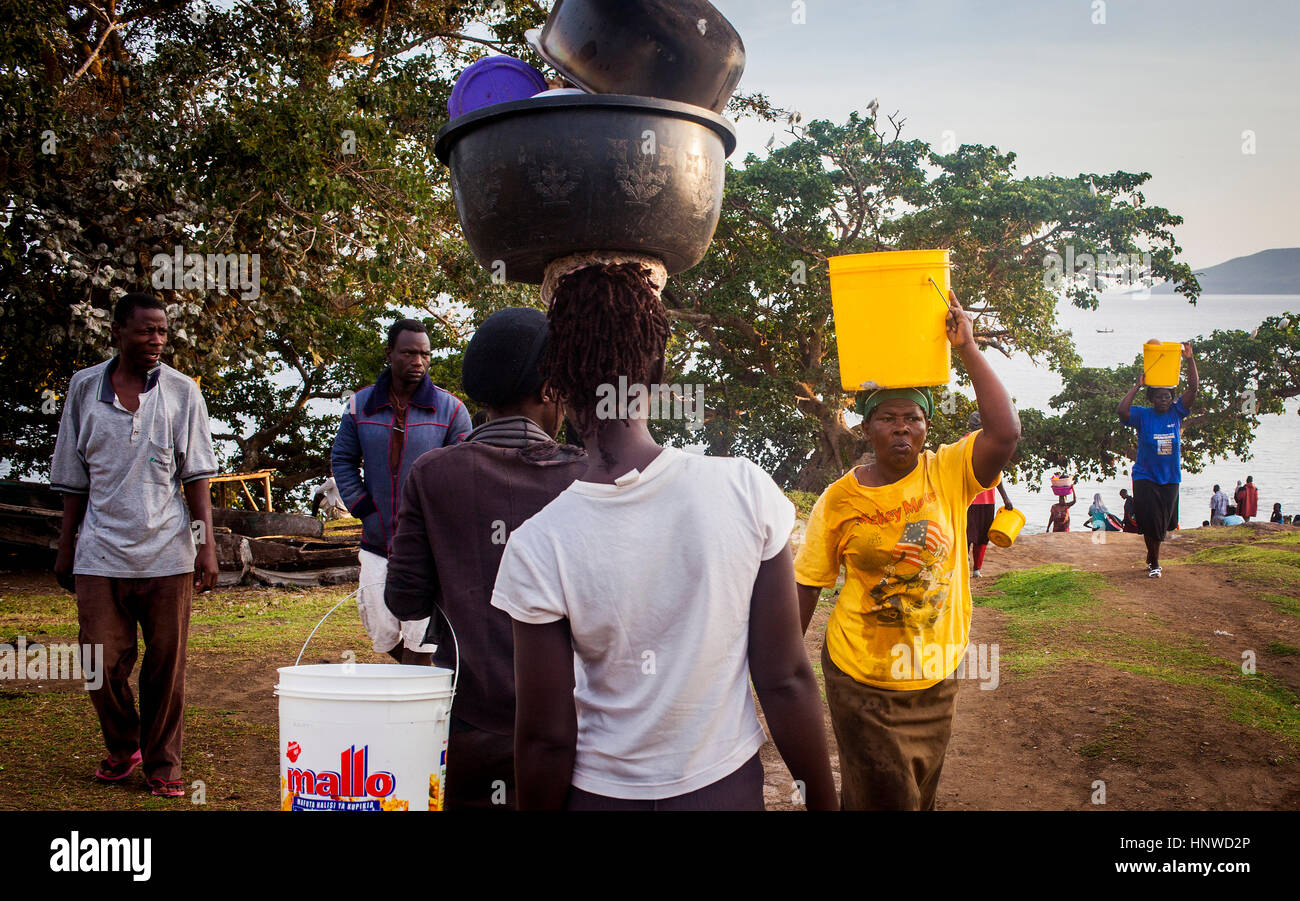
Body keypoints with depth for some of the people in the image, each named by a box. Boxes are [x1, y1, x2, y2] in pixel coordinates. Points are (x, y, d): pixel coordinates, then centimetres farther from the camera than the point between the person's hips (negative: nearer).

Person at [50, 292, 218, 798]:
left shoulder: (182, 392, 4)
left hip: (167, 553, -1)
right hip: (100, 554, 1)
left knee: (166, 666, 4)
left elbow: (197, 475, 3)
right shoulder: (84, 387, 6)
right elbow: (74, 478, 12)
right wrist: (65, 547, 11)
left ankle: (162, 763, 19)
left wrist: (207, 543, -4)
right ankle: (122, 749, 27)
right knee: (101, 664, 3)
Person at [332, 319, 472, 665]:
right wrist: (365, 511, -1)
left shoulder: (449, 409, -1)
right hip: (376, 543, 3)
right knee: (382, 636, 9)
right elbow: (342, 460, 11)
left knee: (420, 641, -4)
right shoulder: (361, 405, 6)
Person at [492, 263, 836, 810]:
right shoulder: (747, 491, -17)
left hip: (604, 796, -1)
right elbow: (786, 681, -12)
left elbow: (547, 741, -13)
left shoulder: (538, 547, -20)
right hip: (729, 786, 1)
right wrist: (821, 801, 1)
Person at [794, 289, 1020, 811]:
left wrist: (967, 349, -24)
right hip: (860, 675, -2)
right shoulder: (839, 499, -8)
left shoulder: (948, 474, -6)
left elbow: (1005, 433, -24)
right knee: (880, 795, 6)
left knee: (921, 791, 20)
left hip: (935, 674, 2)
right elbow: (807, 585, -2)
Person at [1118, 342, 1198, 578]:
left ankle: (1152, 555, 33)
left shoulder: (1176, 413, 5)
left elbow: (1193, 387, -2)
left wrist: (1190, 359, -10)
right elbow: (1122, 411, -23)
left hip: (1170, 478, 3)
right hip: (1145, 477, -3)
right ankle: (1154, 563, 7)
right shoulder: (1142, 415, -3)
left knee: (1164, 523, 9)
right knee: (1151, 522, -6)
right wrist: (1137, 386, -18)